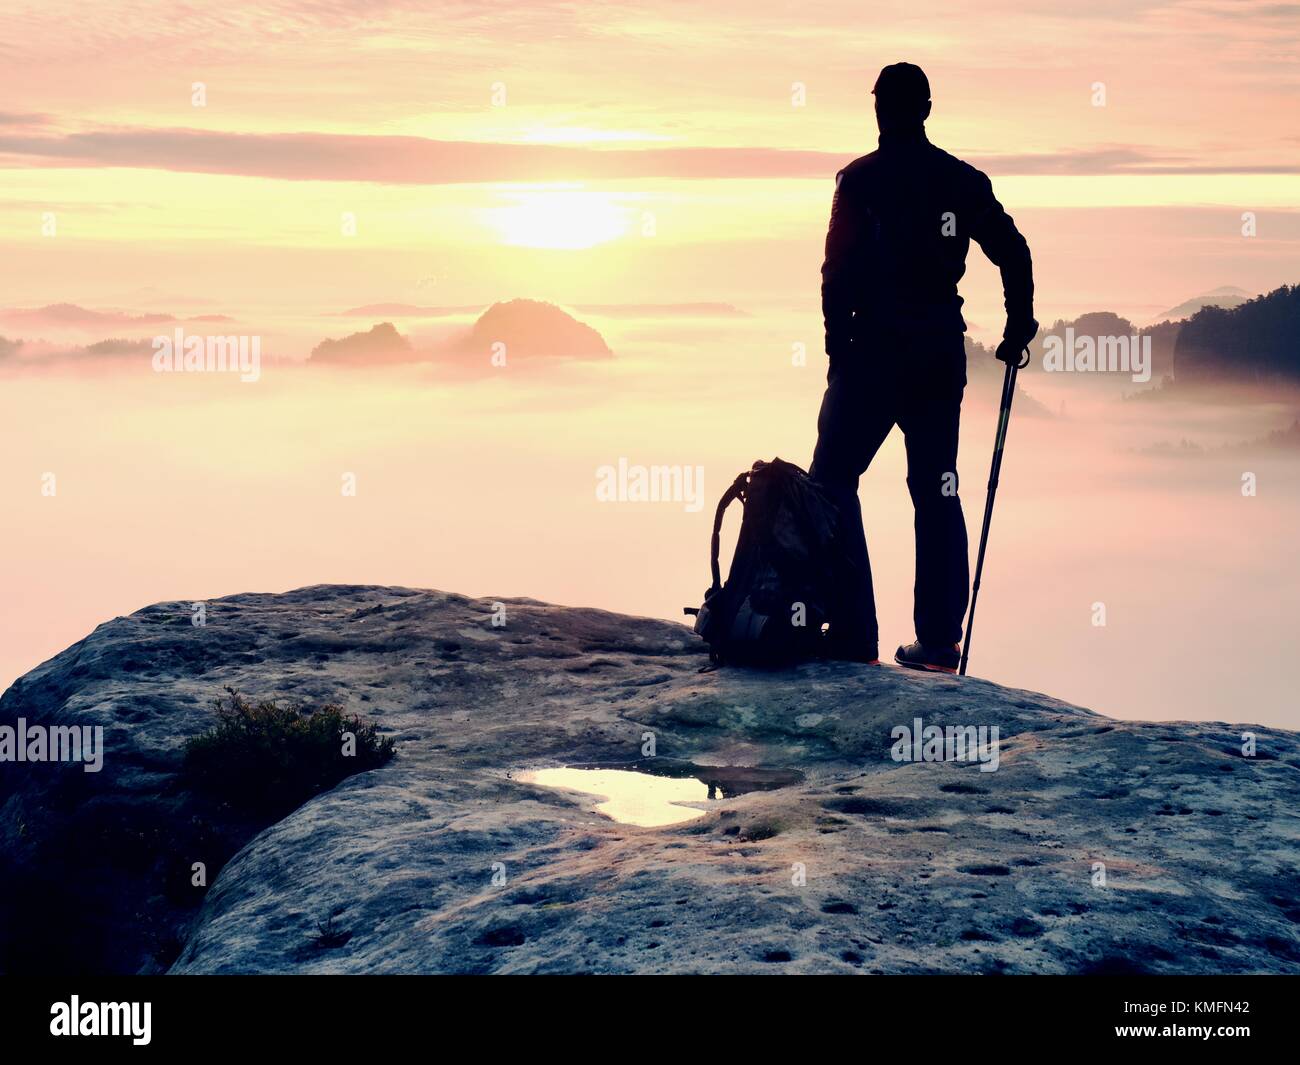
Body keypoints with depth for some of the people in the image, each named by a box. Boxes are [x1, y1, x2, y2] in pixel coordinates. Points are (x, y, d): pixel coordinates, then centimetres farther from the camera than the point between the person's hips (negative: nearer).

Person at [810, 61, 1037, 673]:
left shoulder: (862, 178, -7)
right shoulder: (965, 182, 8)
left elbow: (839, 271, -12)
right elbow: (1013, 253, 10)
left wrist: (838, 345, -5)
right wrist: (1019, 327, 21)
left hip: (875, 352, -5)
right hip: (943, 355, 5)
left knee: (833, 480, 4)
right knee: (937, 492, 11)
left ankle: (853, 632, -3)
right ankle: (939, 640, 10)